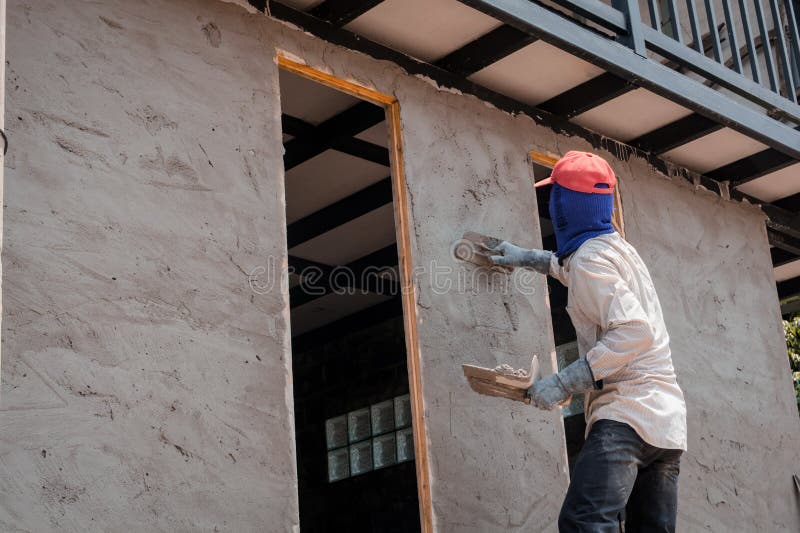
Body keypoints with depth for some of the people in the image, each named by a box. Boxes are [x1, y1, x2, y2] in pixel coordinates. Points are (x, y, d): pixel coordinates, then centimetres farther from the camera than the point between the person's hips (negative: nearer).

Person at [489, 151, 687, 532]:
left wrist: (565, 382, -19)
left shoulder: (590, 259, -8)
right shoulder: (618, 248, 20)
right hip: (668, 419, 10)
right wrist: (525, 258, 53)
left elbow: (634, 331, -21)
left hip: (628, 413, -10)